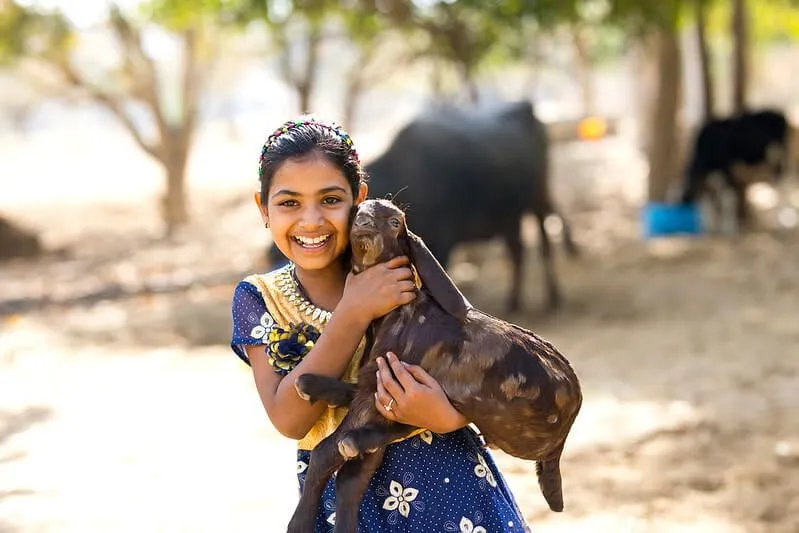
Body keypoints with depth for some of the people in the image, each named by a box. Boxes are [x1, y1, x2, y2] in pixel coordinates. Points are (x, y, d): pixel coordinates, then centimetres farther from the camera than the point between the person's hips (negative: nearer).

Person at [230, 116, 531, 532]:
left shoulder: (403, 268, -9)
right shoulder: (259, 298, -4)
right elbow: (289, 419, -17)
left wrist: (446, 415, -27)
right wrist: (354, 313, -23)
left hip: (447, 486, -1)